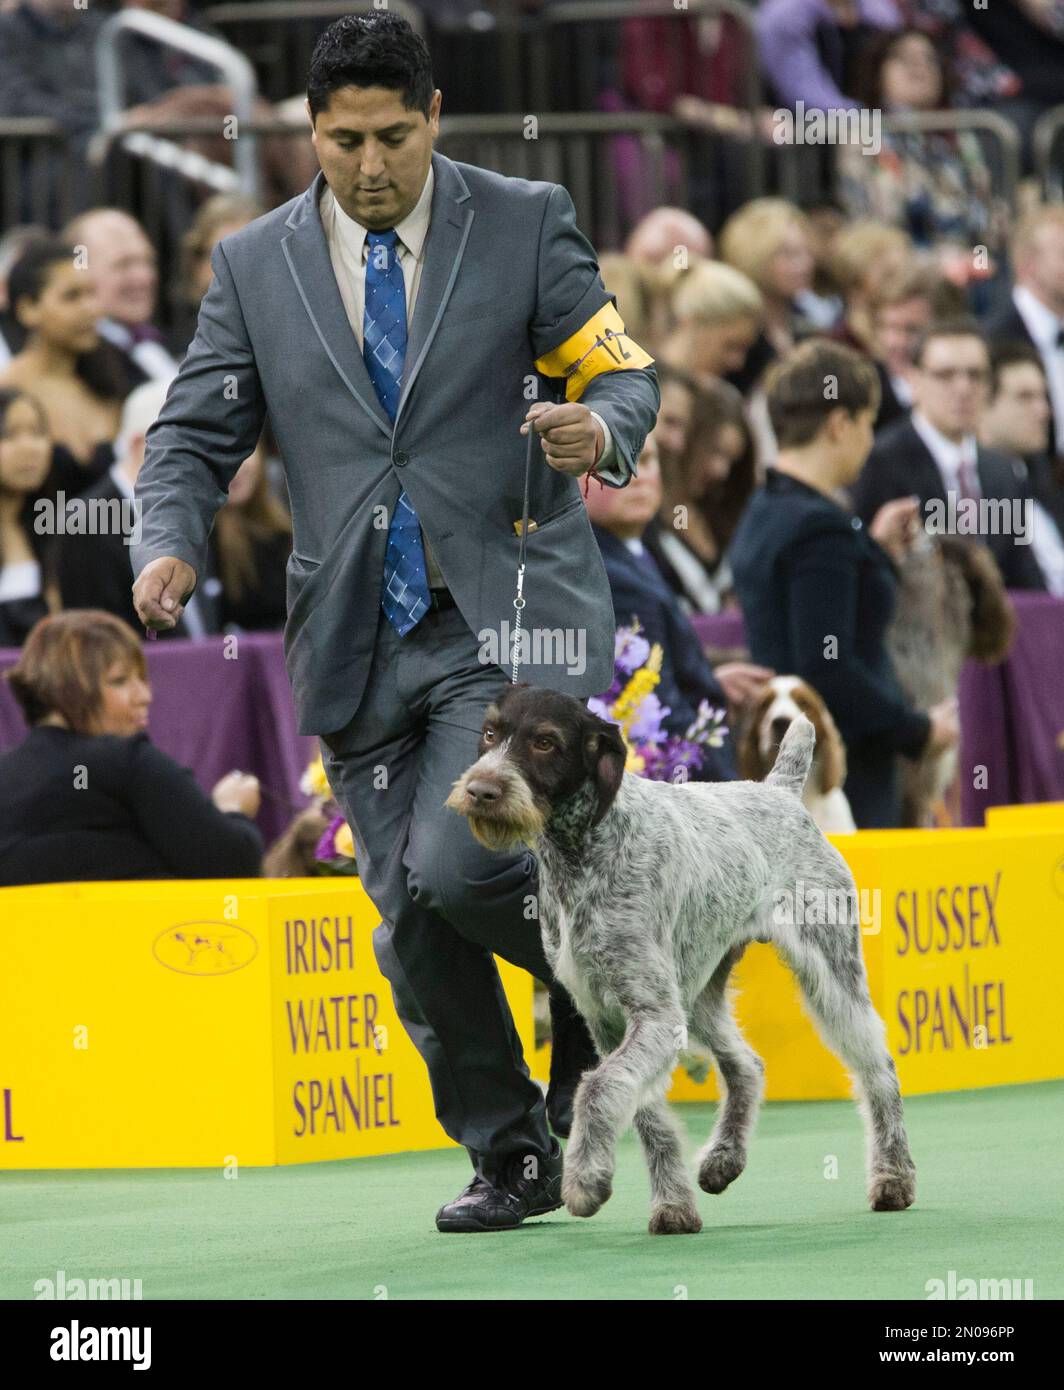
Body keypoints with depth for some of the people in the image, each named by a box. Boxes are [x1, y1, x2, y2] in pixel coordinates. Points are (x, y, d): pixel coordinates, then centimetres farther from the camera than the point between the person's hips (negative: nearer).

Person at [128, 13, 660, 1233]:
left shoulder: (525, 224, 3)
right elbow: (196, 433, 8)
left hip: (512, 613, -3)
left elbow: (621, 370, 4)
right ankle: (510, 1161, 19)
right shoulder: (254, 265, 8)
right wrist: (169, 541, -12)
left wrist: (601, 427, -20)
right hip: (360, 637, 4)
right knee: (408, 916, 3)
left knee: (459, 863, -22)